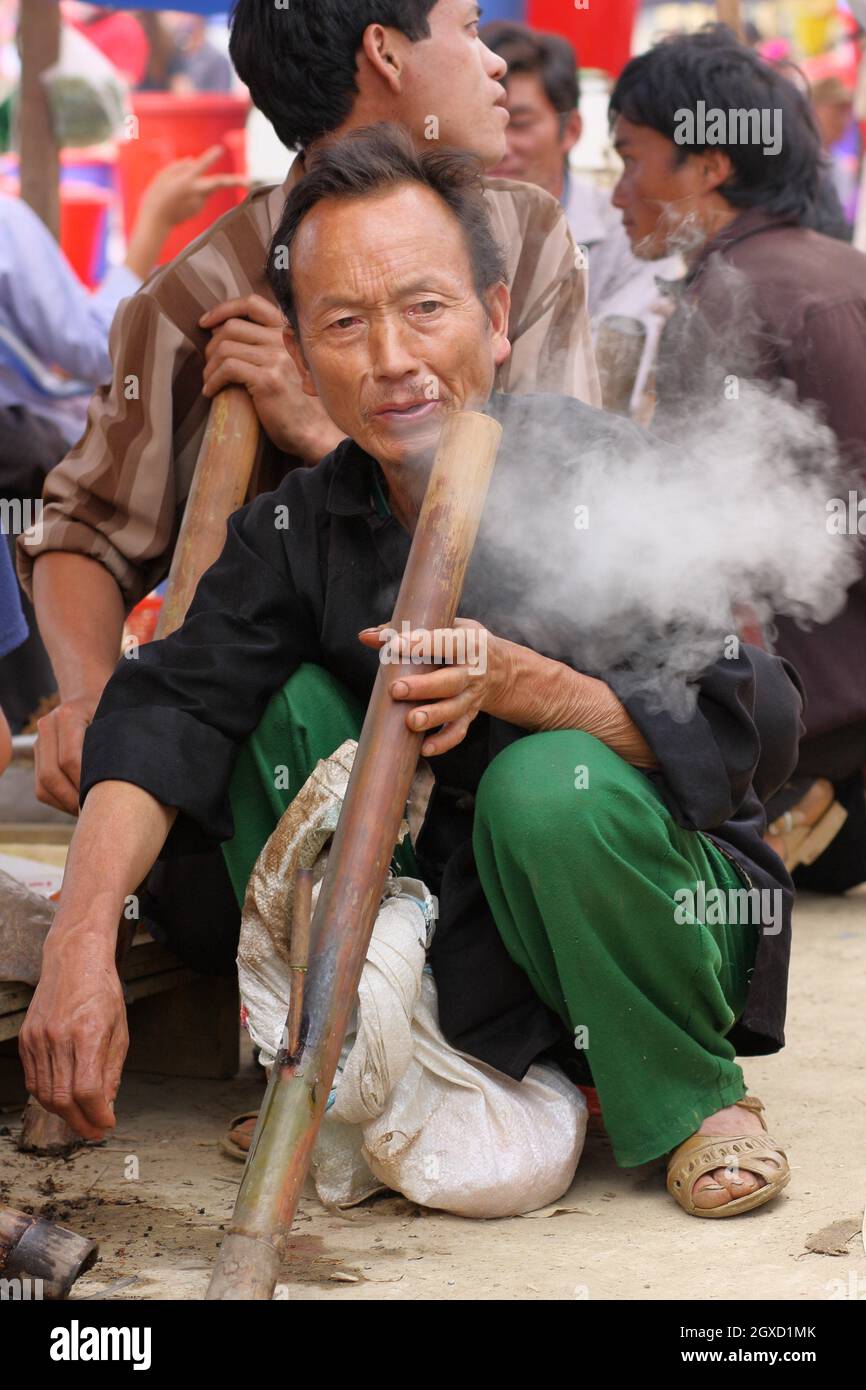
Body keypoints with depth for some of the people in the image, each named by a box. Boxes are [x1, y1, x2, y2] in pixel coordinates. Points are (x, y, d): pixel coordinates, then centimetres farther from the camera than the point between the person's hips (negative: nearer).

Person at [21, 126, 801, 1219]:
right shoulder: (299, 530, -4)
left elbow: (749, 734, -24)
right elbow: (168, 712, -16)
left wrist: (517, 680, -39)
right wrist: (80, 943, -33)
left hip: (678, 911, -4)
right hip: (455, 939, 4)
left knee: (548, 785, -33)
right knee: (289, 702, -12)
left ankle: (692, 1102, -9)